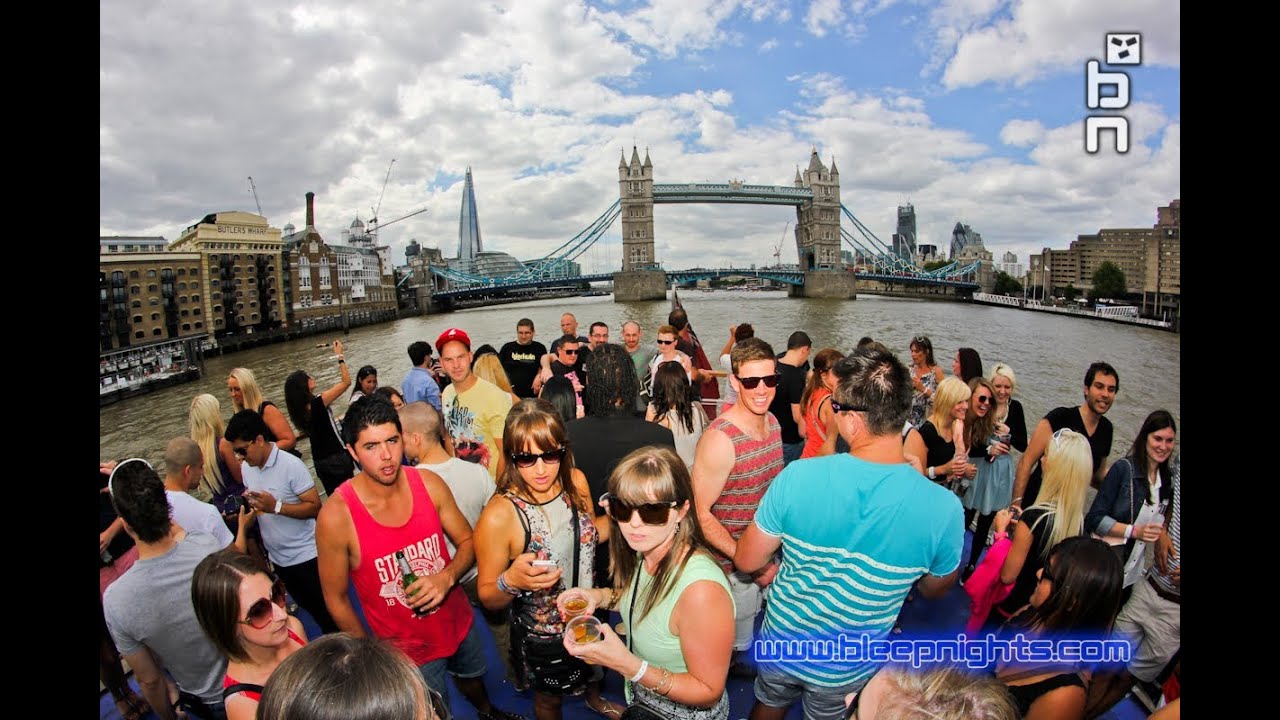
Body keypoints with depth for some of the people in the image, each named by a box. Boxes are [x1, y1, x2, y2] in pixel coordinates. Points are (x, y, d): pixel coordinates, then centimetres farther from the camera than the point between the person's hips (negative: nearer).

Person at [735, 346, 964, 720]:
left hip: (781, 645, 0)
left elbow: (746, 561, -14)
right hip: (847, 671, 1)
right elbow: (934, 589, -6)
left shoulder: (798, 476, -29)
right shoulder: (944, 509, -27)